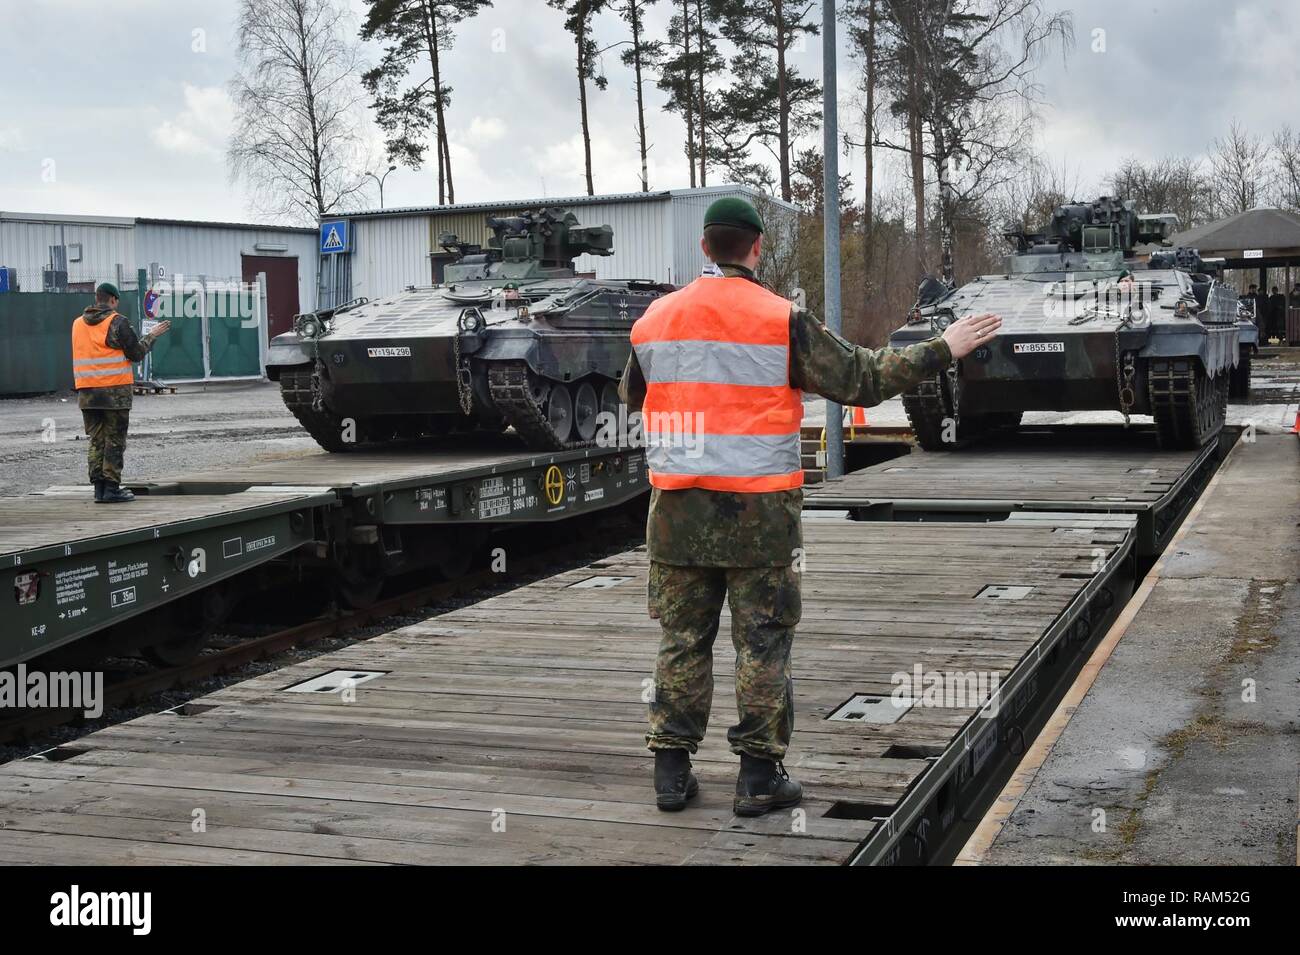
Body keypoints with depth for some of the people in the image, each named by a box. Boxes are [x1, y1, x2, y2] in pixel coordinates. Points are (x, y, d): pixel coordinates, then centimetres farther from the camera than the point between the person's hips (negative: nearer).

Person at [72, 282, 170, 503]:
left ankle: (99, 487, 11)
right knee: (114, 440, 0)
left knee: (96, 440, 11)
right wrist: (152, 336, 9)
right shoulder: (118, 322, -7)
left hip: (86, 391, 5)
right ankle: (111, 488, -2)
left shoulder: (77, 323, 11)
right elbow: (136, 353, -6)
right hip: (115, 391, -5)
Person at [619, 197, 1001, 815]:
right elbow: (860, 379, -5)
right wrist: (942, 350, 5)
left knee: (682, 641, 11)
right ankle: (759, 777, 10)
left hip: (677, 510, 4)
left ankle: (671, 771, 16)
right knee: (762, 644, 6)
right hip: (758, 512, -3)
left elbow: (633, 397, 20)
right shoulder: (783, 321, -7)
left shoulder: (655, 319, 5)